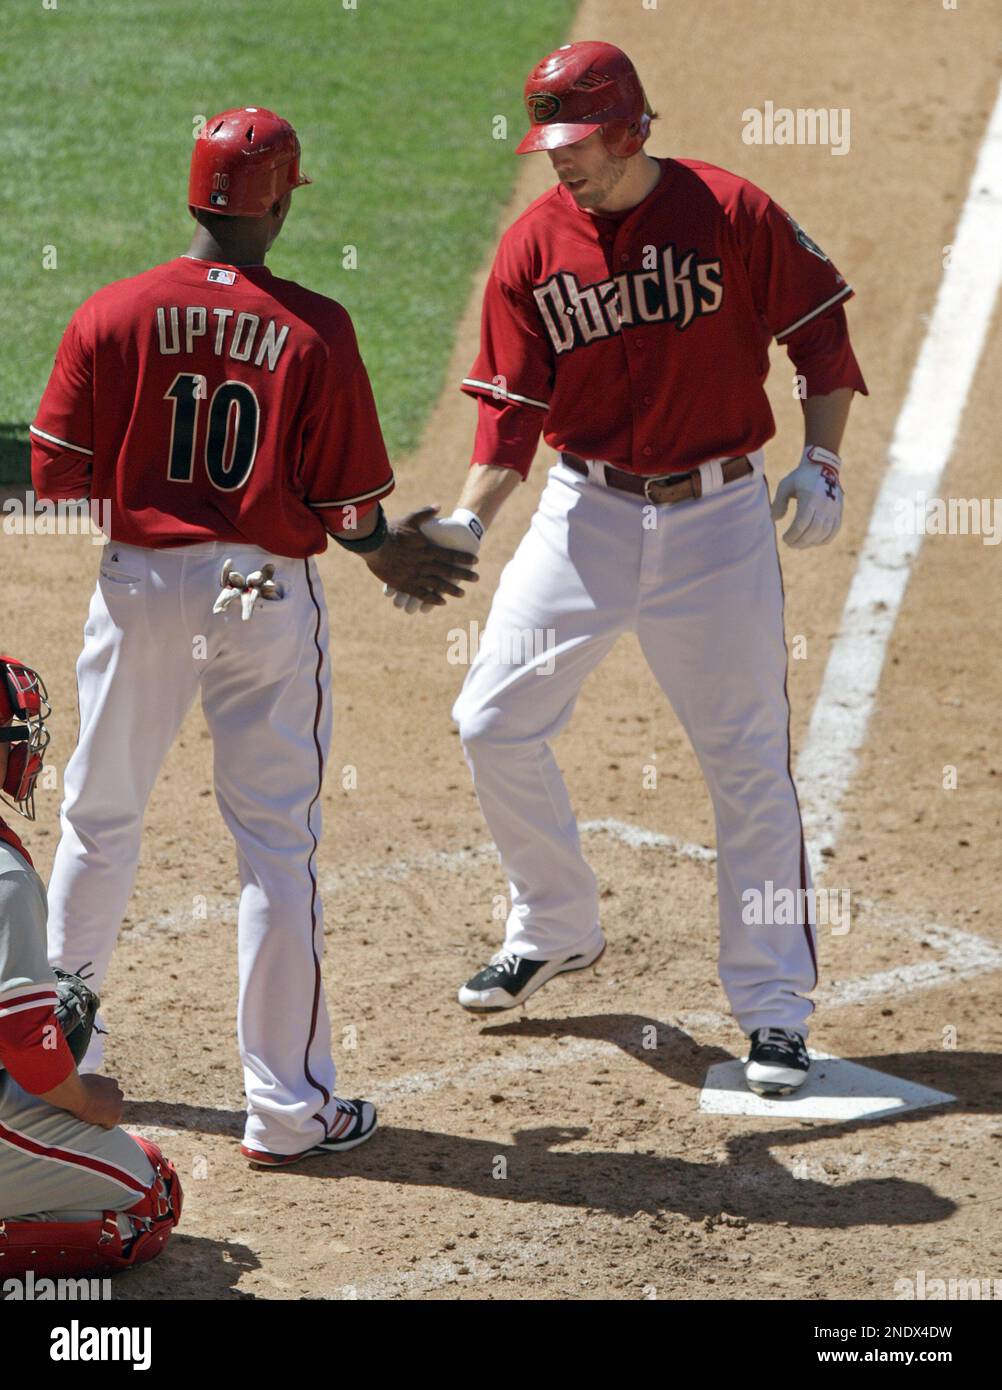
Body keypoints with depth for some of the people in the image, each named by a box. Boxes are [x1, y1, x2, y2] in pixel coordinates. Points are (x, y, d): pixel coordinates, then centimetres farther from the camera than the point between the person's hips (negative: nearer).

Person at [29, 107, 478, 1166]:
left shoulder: (111, 315, -5)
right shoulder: (313, 329, -10)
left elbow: (57, 475, -3)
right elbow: (345, 501, -7)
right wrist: (383, 551, 14)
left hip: (139, 584, 2)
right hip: (267, 596, -2)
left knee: (97, 823, 18)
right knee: (277, 845, 3)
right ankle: (288, 1107, 4)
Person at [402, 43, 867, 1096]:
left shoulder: (734, 214, -9)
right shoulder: (531, 247, -3)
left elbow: (820, 336, -1)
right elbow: (511, 412, -3)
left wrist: (820, 463, -12)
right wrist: (465, 523, -16)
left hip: (719, 517, -3)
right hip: (587, 515, 3)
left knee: (749, 762, -1)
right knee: (493, 725, 2)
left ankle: (774, 1010, 8)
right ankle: (557, 930, 26)